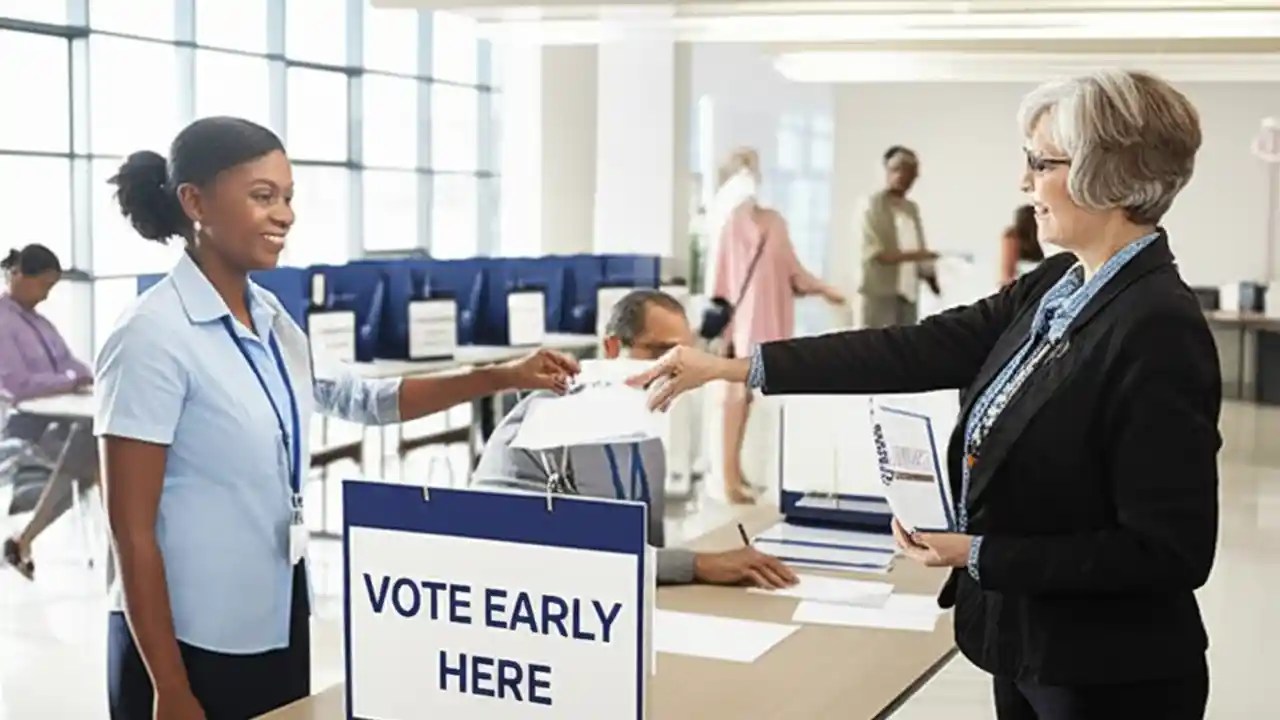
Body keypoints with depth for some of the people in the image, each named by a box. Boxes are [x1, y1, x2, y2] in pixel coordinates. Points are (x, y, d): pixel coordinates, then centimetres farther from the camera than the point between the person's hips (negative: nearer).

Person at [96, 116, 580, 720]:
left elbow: (353, 397, 18)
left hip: (278, 625, 7)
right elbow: (131, 530, -15)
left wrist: (501, 377, 8)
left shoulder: (268, 319, 4)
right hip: (187, 644, -7)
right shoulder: (153, 336, -17)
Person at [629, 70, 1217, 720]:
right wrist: (729, 367, -1)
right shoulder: (1055, 287, 3)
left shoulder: (1159, 331, -23)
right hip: (1027, 646, 8)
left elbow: (1171, 551, -23)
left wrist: (979, 555, -20)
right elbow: (920, 350, 1)